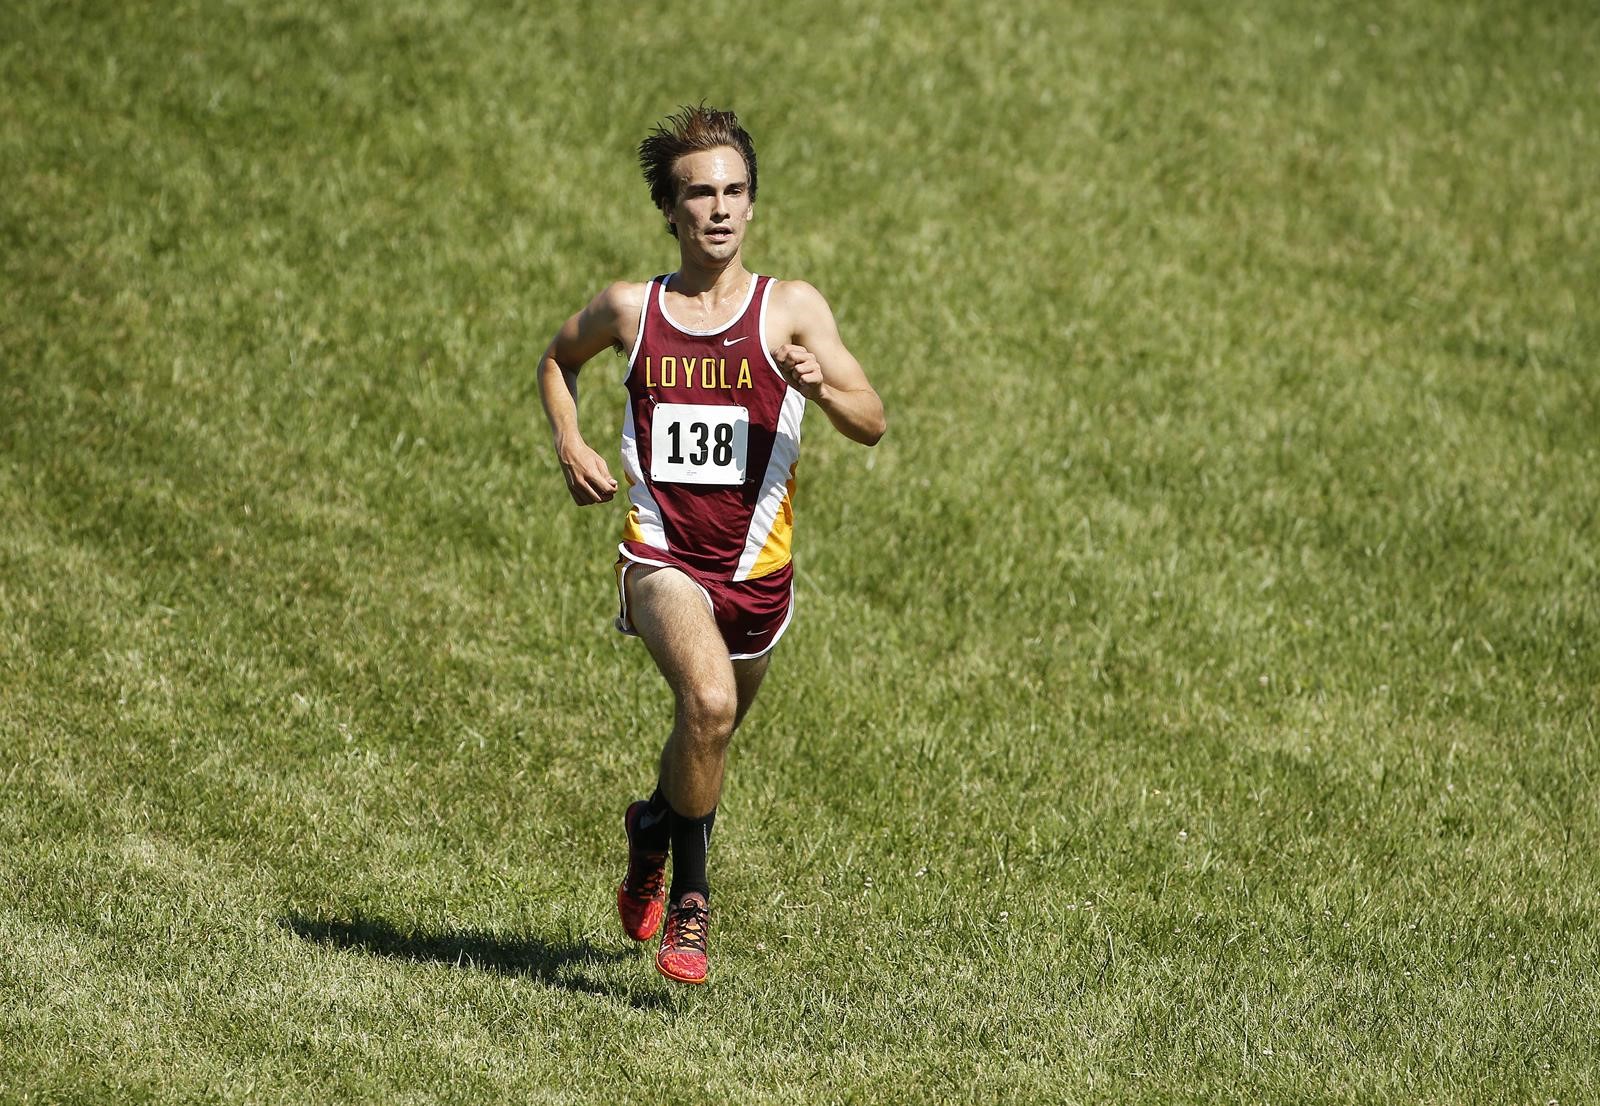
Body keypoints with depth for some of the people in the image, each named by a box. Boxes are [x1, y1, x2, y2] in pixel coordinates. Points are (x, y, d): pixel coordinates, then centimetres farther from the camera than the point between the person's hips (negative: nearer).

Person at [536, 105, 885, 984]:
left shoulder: (791, 310, -3)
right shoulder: (631, 310, 1)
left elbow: (872, 424, -7)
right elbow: (557, 360, 22)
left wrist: (822, 386, -28)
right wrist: (569, 447, 5)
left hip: (755, 564, 2)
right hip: (663, 553, -2)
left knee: (714, 727, 20)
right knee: (708, 702, -28)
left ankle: (654, 823, 54)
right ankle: (688, 901, -13)